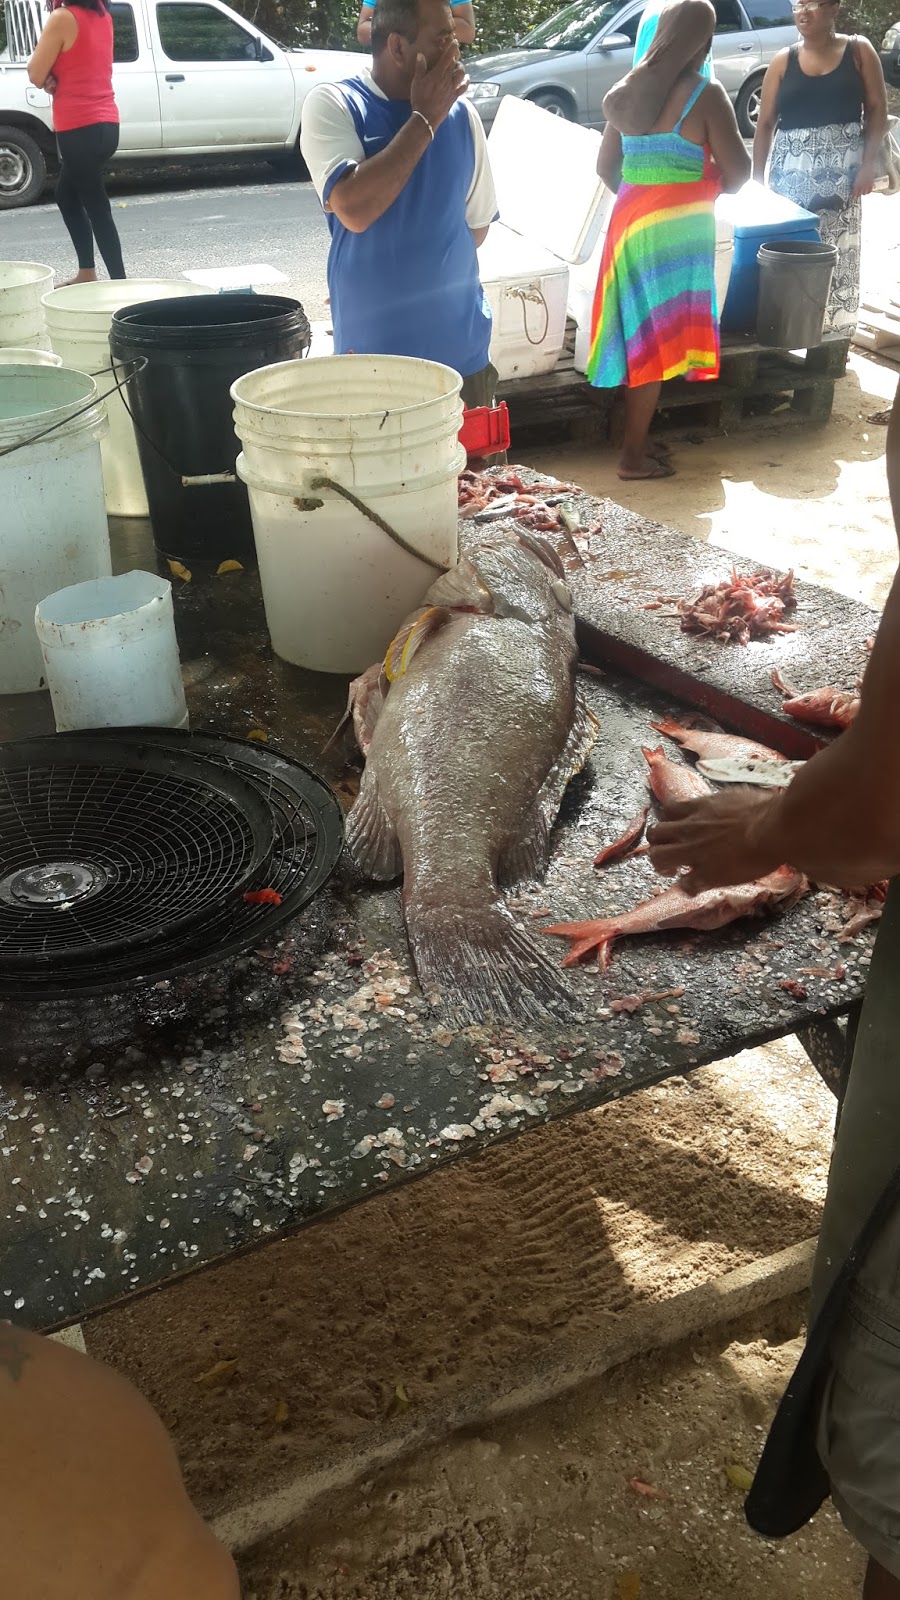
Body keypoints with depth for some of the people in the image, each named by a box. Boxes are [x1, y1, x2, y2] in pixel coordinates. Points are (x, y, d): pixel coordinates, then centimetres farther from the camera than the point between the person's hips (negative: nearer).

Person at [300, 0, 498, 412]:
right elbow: (355, 210, -21)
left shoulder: (461, 113, 5)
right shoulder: (332, 105, -6)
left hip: (463, 348, 4)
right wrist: (424, 120, -14)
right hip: (373, 351, -4)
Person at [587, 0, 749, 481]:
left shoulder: (628, 91, 7)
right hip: (675, 227, -6)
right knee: (657, 338, -1)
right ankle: (634, 455, 3)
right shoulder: (705, 94, -11)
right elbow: (738, 171, -10)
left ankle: (636, 439, 21)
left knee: (638, 332, 14)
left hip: (630, 219, 6)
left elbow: (606, 167, 13)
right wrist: (708, 182, 11)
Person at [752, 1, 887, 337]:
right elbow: (765, 123, 5)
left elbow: (877, 110, 2)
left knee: (838, 256, 0)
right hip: (791, 172, 1)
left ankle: (832, 332, 8)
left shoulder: (859, 51, 3)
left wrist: (868, 162, -8)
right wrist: (757, 178, 0)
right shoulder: (783, 61, 5)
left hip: (842, 172, -1)